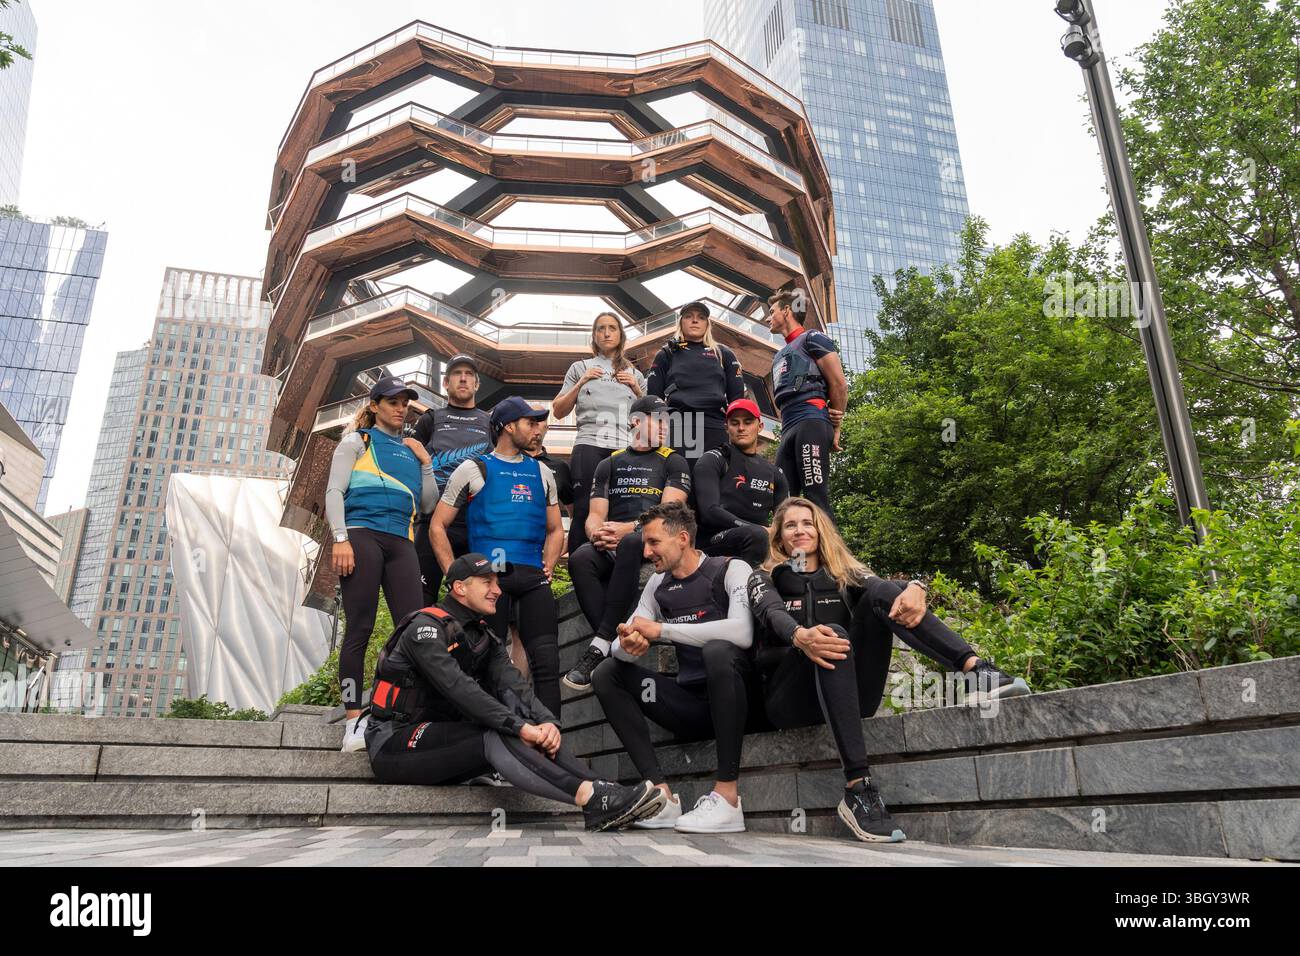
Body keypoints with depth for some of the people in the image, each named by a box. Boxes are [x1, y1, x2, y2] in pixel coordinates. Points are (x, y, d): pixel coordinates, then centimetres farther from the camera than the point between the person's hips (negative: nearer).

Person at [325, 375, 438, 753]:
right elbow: (334, 491, 2)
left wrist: (426, 462, 12)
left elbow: (428, 504, 21)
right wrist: (340, 539, -11)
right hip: (362, 535, -4)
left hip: (400, 542, 4)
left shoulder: (411, 450, 25)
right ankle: (355, 722, -4)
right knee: (360, 628, -7)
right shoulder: (358, 441, 13)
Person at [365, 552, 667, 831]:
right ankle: (593, 799, -39)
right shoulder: (426, 627, -14)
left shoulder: (484, 637, 11)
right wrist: (520, 727, -34)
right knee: (495, 737, -30)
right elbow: (460, 689, -28)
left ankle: (598, 790, -30)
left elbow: (514, 685, -5)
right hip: (395, 744, -7)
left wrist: (547, 722, -25)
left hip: (443, 745, 7)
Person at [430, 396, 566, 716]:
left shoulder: (542, 473, 19)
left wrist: (548, 567, 8)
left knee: (547, 662, -7)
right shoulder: (473, 469, 7)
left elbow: (555, 529, 25)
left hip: (532, 576, 3)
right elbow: (437, 526, 7)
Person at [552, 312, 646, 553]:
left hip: (626, 448, 1)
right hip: (589, 445, -1)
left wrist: (636, 389, 7)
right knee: (584, 510, -12)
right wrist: (581, 383, 4)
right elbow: (558, 411, 14)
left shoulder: (635, 375, 24)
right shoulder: (580, 368, 20)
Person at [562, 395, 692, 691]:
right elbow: (595, 514, 13)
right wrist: (597, 534, -13)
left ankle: (599, 647, -37)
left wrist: (629, 529, -17)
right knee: (580, 558, -31)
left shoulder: (673, 462, 14)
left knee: (631, 543, -39)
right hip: (611, 547, 3)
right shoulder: (609, 465, 22)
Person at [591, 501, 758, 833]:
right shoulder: (658, 584, 10)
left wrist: (661, 629, -24)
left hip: (733, 699, -6)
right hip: (689, 704, 6)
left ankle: (727, 795, -28)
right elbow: (622, 647, 4)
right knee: (606, 673, -6)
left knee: (718, 650, -34)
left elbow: (742, 632, -27)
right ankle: (662, 794, -16)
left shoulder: (731, 570, -8)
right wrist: (627, 648, -22)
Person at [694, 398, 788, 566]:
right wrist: (761, 530, -18)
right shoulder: (713, 460, 4)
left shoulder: (773, 472, 22)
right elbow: (710, 512, -10)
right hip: (714, 540, -5)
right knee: (755, 535, -35)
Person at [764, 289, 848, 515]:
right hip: (788, 430, 8)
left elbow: (839, 385, 1)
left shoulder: (811, 338, 9)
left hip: (811, 422, -8)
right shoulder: (780, 355, 33)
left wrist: (835, 430, 1)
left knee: (816, 494, -18)